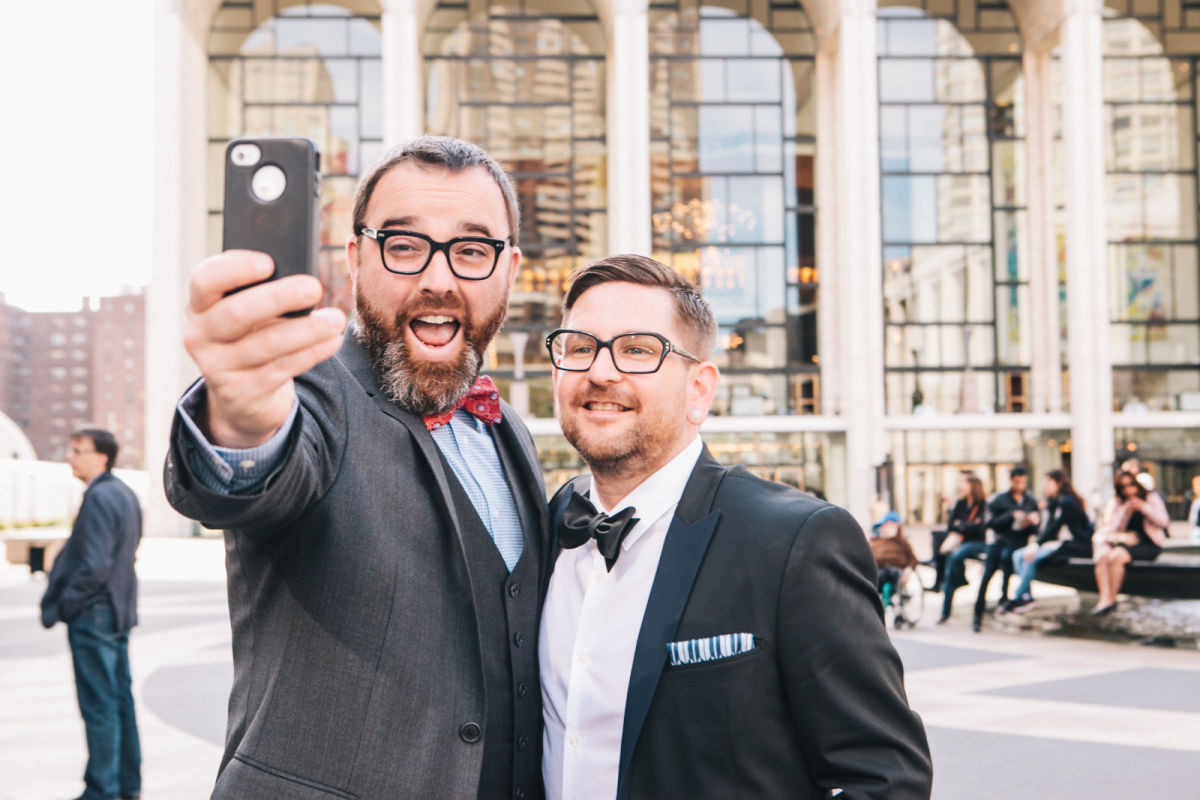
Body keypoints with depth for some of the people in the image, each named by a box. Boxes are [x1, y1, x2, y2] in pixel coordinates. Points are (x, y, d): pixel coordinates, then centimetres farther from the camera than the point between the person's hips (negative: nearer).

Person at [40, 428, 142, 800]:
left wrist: (60, 607, -14)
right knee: (121, 699, 14)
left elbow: (93, 567, -24)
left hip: (93, 615, -10)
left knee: (99, 706, -2)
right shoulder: (125, 493, 11)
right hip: (119, 612, 10)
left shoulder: (99, 498, -19)